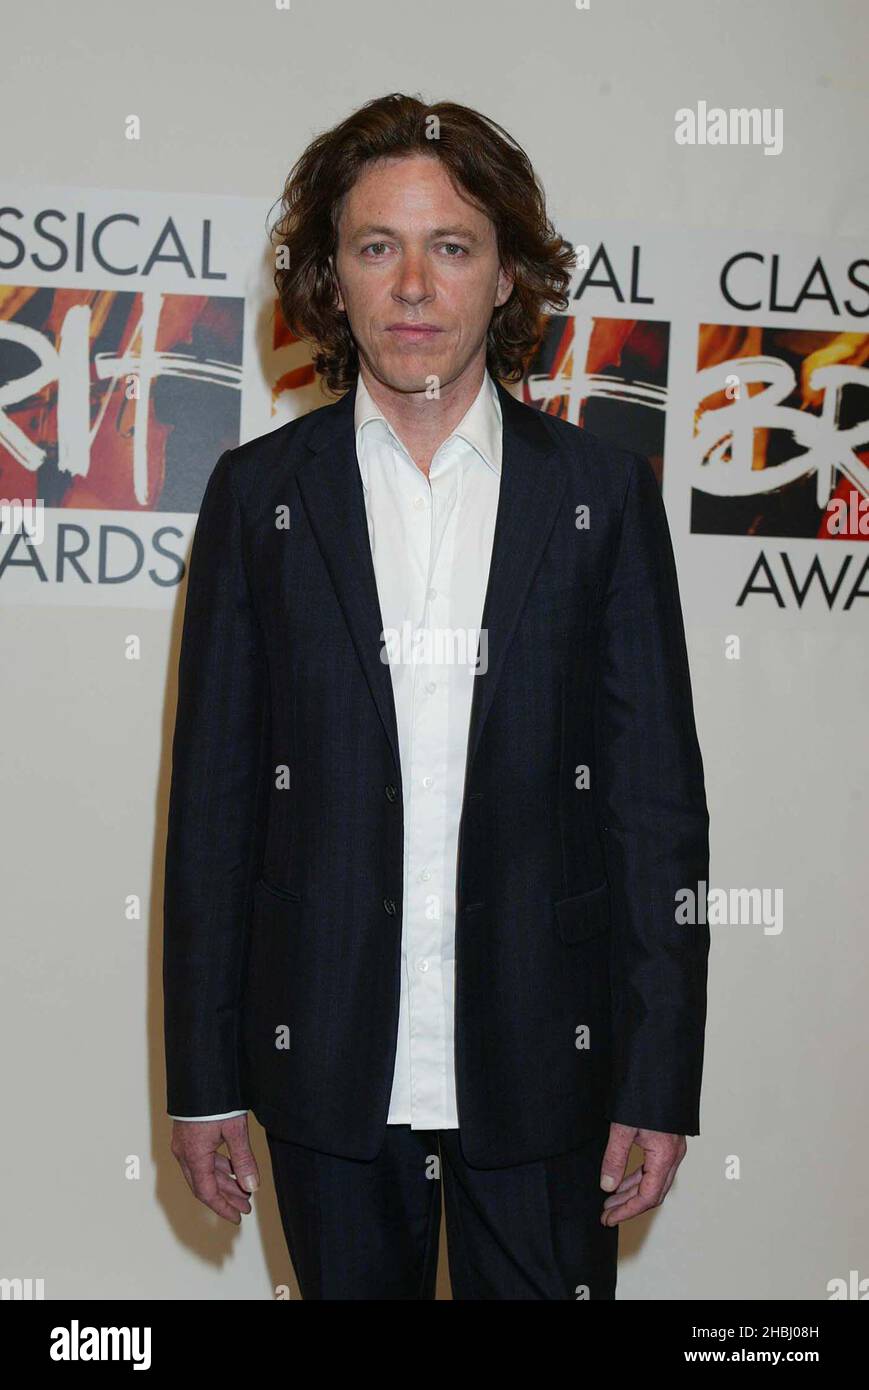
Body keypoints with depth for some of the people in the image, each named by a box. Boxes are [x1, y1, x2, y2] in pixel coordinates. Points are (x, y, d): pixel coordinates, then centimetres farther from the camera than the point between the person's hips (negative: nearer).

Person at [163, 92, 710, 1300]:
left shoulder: (604, 490, 0)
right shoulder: (258, 491, 1)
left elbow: (658, 796, 0)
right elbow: (213, 800, 2)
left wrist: (660, 1076, -4)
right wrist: (204, 1077, 1)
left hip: (542, 1065, 0)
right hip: (329, 1066, 1)